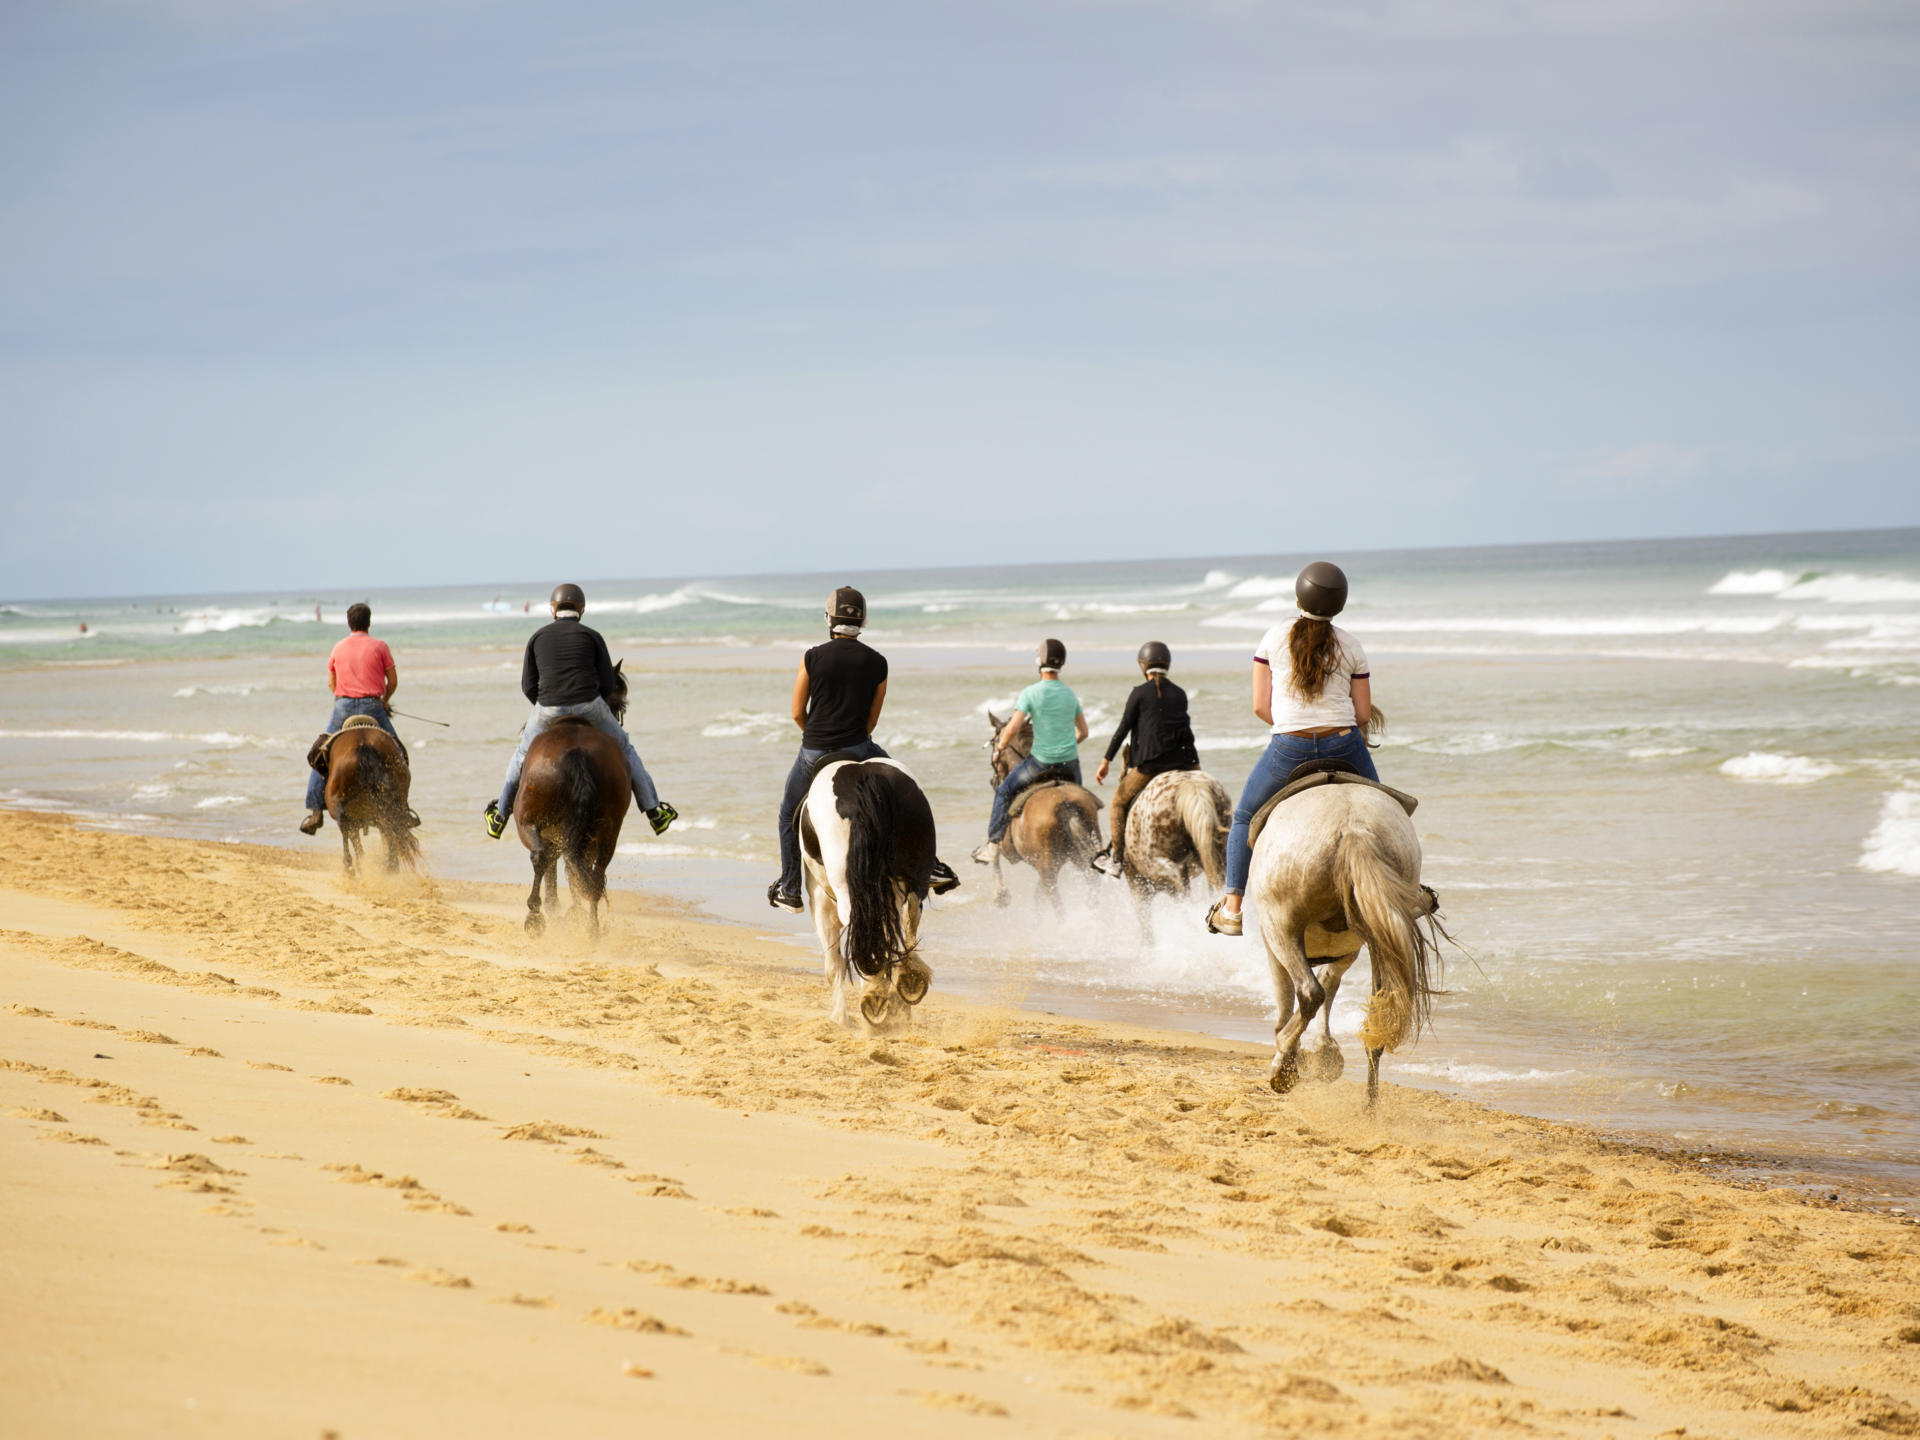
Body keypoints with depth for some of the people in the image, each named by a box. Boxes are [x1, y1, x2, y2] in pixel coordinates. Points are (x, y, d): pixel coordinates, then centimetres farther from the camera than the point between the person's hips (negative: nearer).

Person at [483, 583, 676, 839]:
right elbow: (609, 684, 2)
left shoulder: (538, 638, 7)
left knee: (523, 755, 28)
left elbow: (528, 687, 7)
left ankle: (500, 816, 37)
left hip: (547, 710, 1)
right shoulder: (592, 637, 3)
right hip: (589, 707, -1)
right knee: (624, 749, 22)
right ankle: (654, 812, 22)